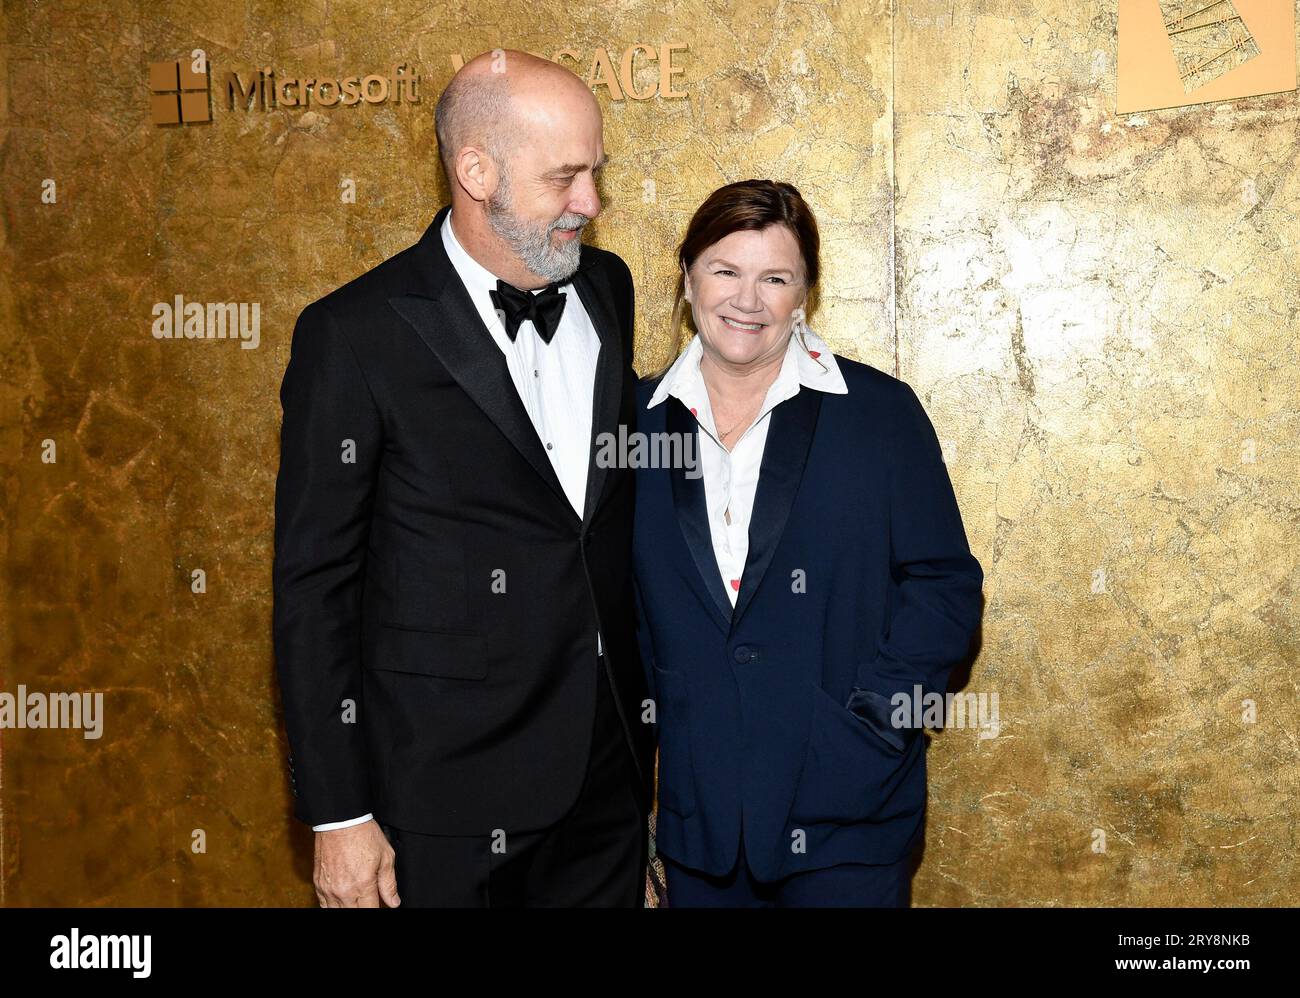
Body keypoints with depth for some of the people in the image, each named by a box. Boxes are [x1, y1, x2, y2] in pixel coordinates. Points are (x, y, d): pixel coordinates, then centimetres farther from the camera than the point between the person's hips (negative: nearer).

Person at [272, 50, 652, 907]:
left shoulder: (607, 288, 4)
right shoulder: (355, 334, -13)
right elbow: (314, 585, -9)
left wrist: (648, 708, 12)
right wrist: (339, 815, -9)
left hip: (608, 774, 5)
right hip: (446, 801, -5)